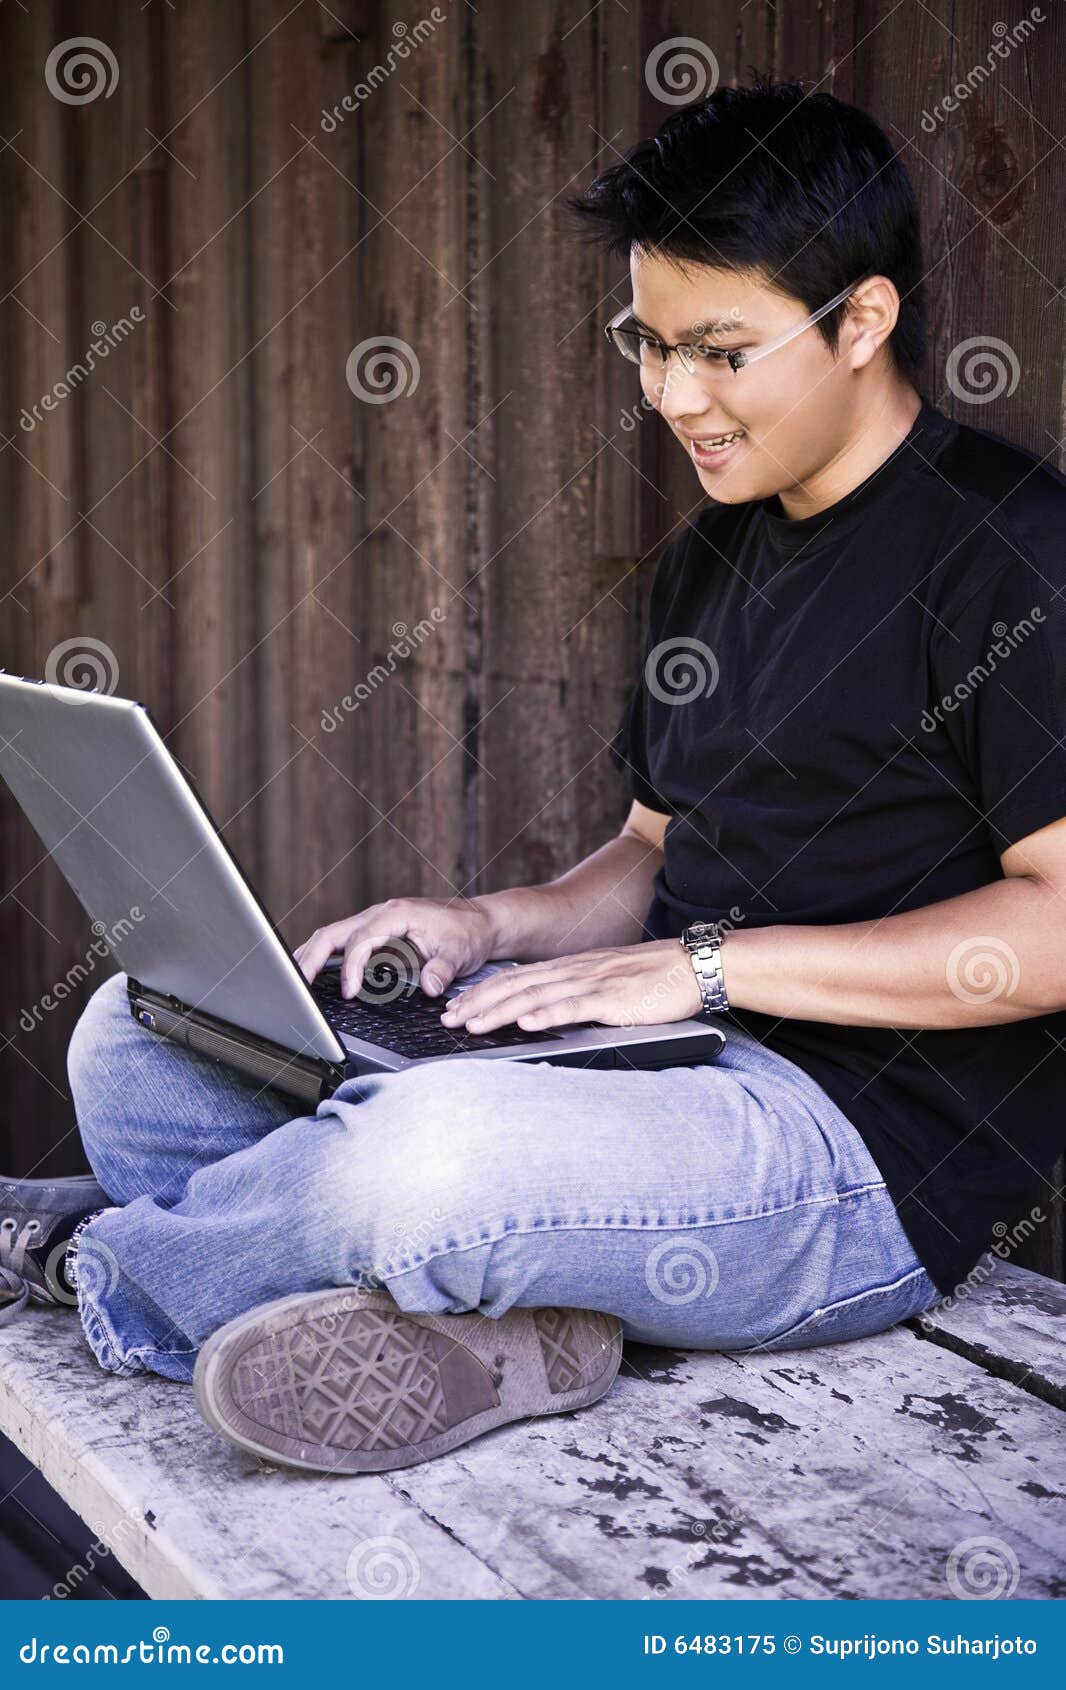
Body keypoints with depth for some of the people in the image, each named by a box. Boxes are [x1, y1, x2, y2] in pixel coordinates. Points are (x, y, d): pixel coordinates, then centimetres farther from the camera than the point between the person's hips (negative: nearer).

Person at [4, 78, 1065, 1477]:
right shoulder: (710, 554, 18)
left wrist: (712, 966, -19)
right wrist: (495, 926, 2)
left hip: (863, 1147, -8)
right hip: (649, 1057, 9)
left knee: (428, 1157, -36)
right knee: (137, 1037, 4)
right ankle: (486, 1317, -15)